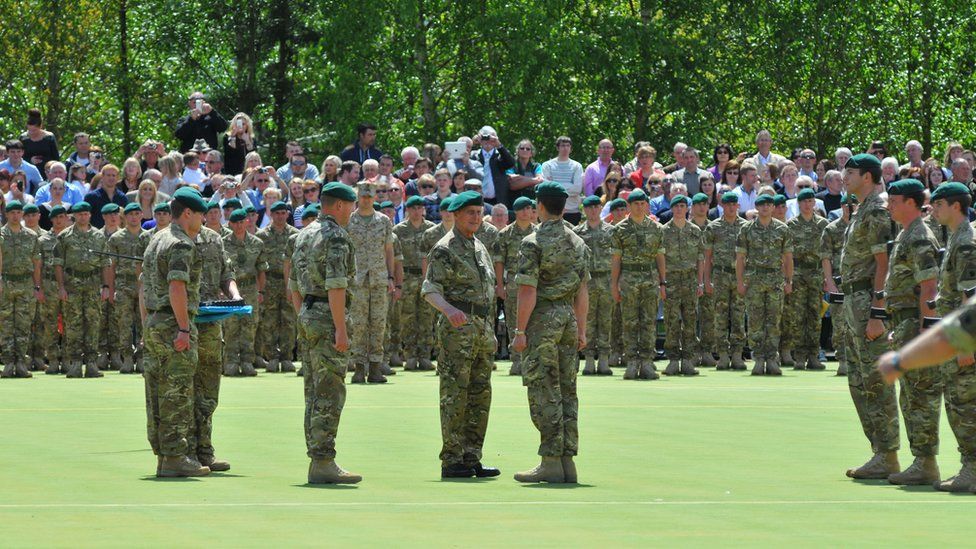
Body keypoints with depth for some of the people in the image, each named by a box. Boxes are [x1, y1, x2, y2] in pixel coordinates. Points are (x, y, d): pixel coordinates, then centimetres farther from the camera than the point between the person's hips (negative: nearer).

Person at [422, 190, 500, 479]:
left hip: (483, 327, 8)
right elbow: (430, 290, -16)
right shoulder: (444, 249, -7)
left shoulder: (480, 248, 18)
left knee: (480, 395, 8)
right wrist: (449, 309, -35)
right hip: (457, 327, -8)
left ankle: (472, 458, 12)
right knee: (455, 395, -7)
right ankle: (452, 461, -6)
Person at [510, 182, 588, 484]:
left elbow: (528, 291, -15)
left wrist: (520, 331, -11)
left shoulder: (533, 242, -10)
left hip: (543, 319, -7)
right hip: (569, 317, 7)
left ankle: (551, 462, -9)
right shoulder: (578, 243, 12)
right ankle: (568, 461, 8)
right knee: (567, 390, 9)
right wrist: (581, 330, 19)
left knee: (543, 391, -6)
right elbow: (582, 291, 14)